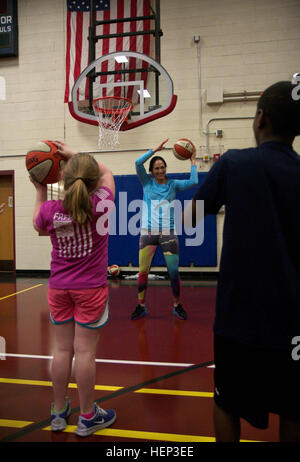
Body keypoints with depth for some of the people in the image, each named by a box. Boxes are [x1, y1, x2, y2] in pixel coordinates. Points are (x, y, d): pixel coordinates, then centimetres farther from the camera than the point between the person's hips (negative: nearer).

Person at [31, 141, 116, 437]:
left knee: (62, 349, 13)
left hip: (59, 288, 3)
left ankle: (58, 412, 30)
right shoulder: (102, 204, -14)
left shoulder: (50, 210, -9)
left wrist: (40, 190, 18)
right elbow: (106, 172, 6)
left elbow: (38, 224, 16)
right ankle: (87, 417, 20)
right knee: (85, 351, 4)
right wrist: (75, 155, 6)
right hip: (91, 289, -2)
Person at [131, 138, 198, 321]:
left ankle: (177, 305, 17)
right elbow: (138, 163, -8)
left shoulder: (173, 184, 8)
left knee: (174, 271, 1)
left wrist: (193, 160, 2)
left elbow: (193, 182, -6)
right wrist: (156, 149, -7)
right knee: (142, 271, -1)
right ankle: (141, 306, 14)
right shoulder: (147, 182, 7)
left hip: (168, 232, 1)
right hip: (148, 231, 0)